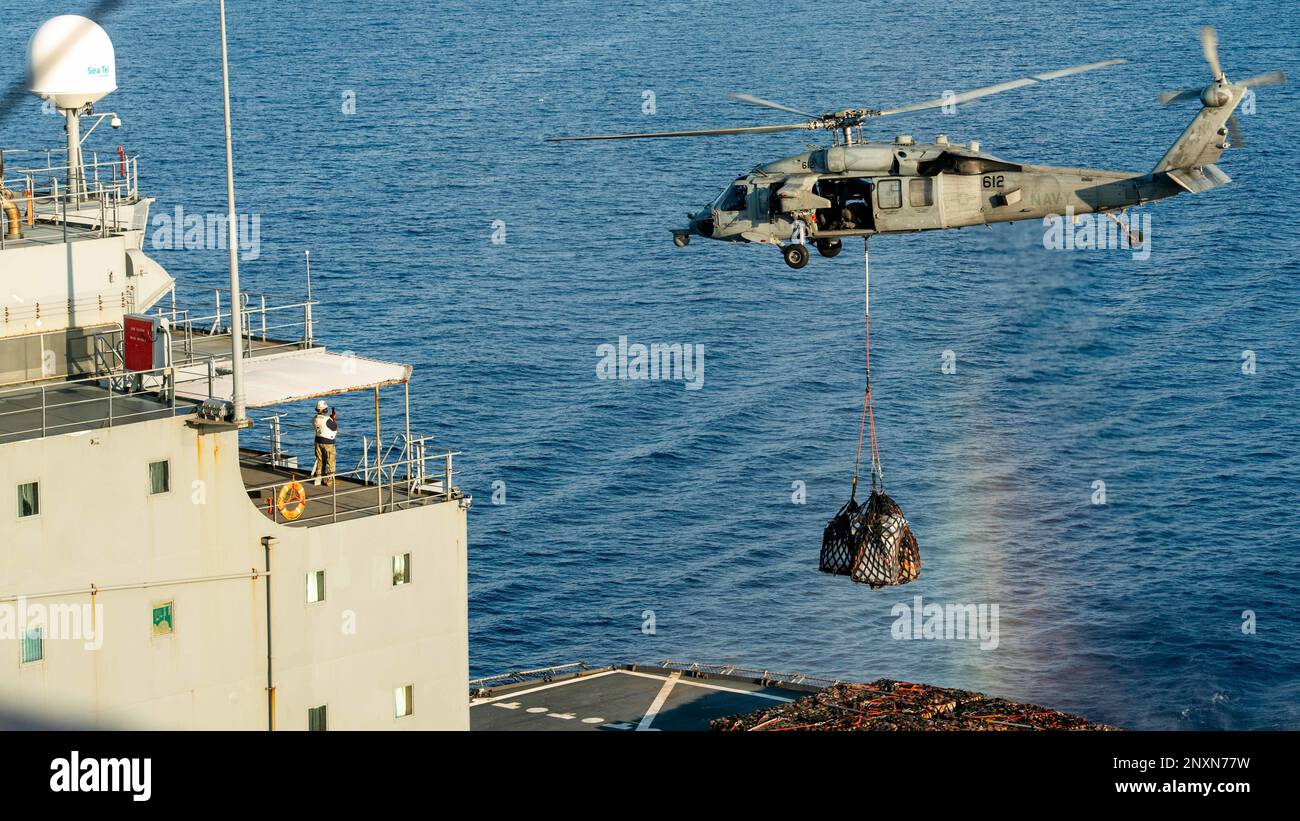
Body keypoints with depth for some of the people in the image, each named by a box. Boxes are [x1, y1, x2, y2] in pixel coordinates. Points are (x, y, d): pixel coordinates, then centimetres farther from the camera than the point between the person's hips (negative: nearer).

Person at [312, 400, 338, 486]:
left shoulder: (314, 419, 0)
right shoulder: (327, 420, -22)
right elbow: (335, 428, -12)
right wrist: (334, 419, 0)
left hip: (318, 441, 6)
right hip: (328, 442, -6)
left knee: (320, 461, 17)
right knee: (330, 462, 4)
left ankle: (318, 478, 23)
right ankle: (329, 480, 7)